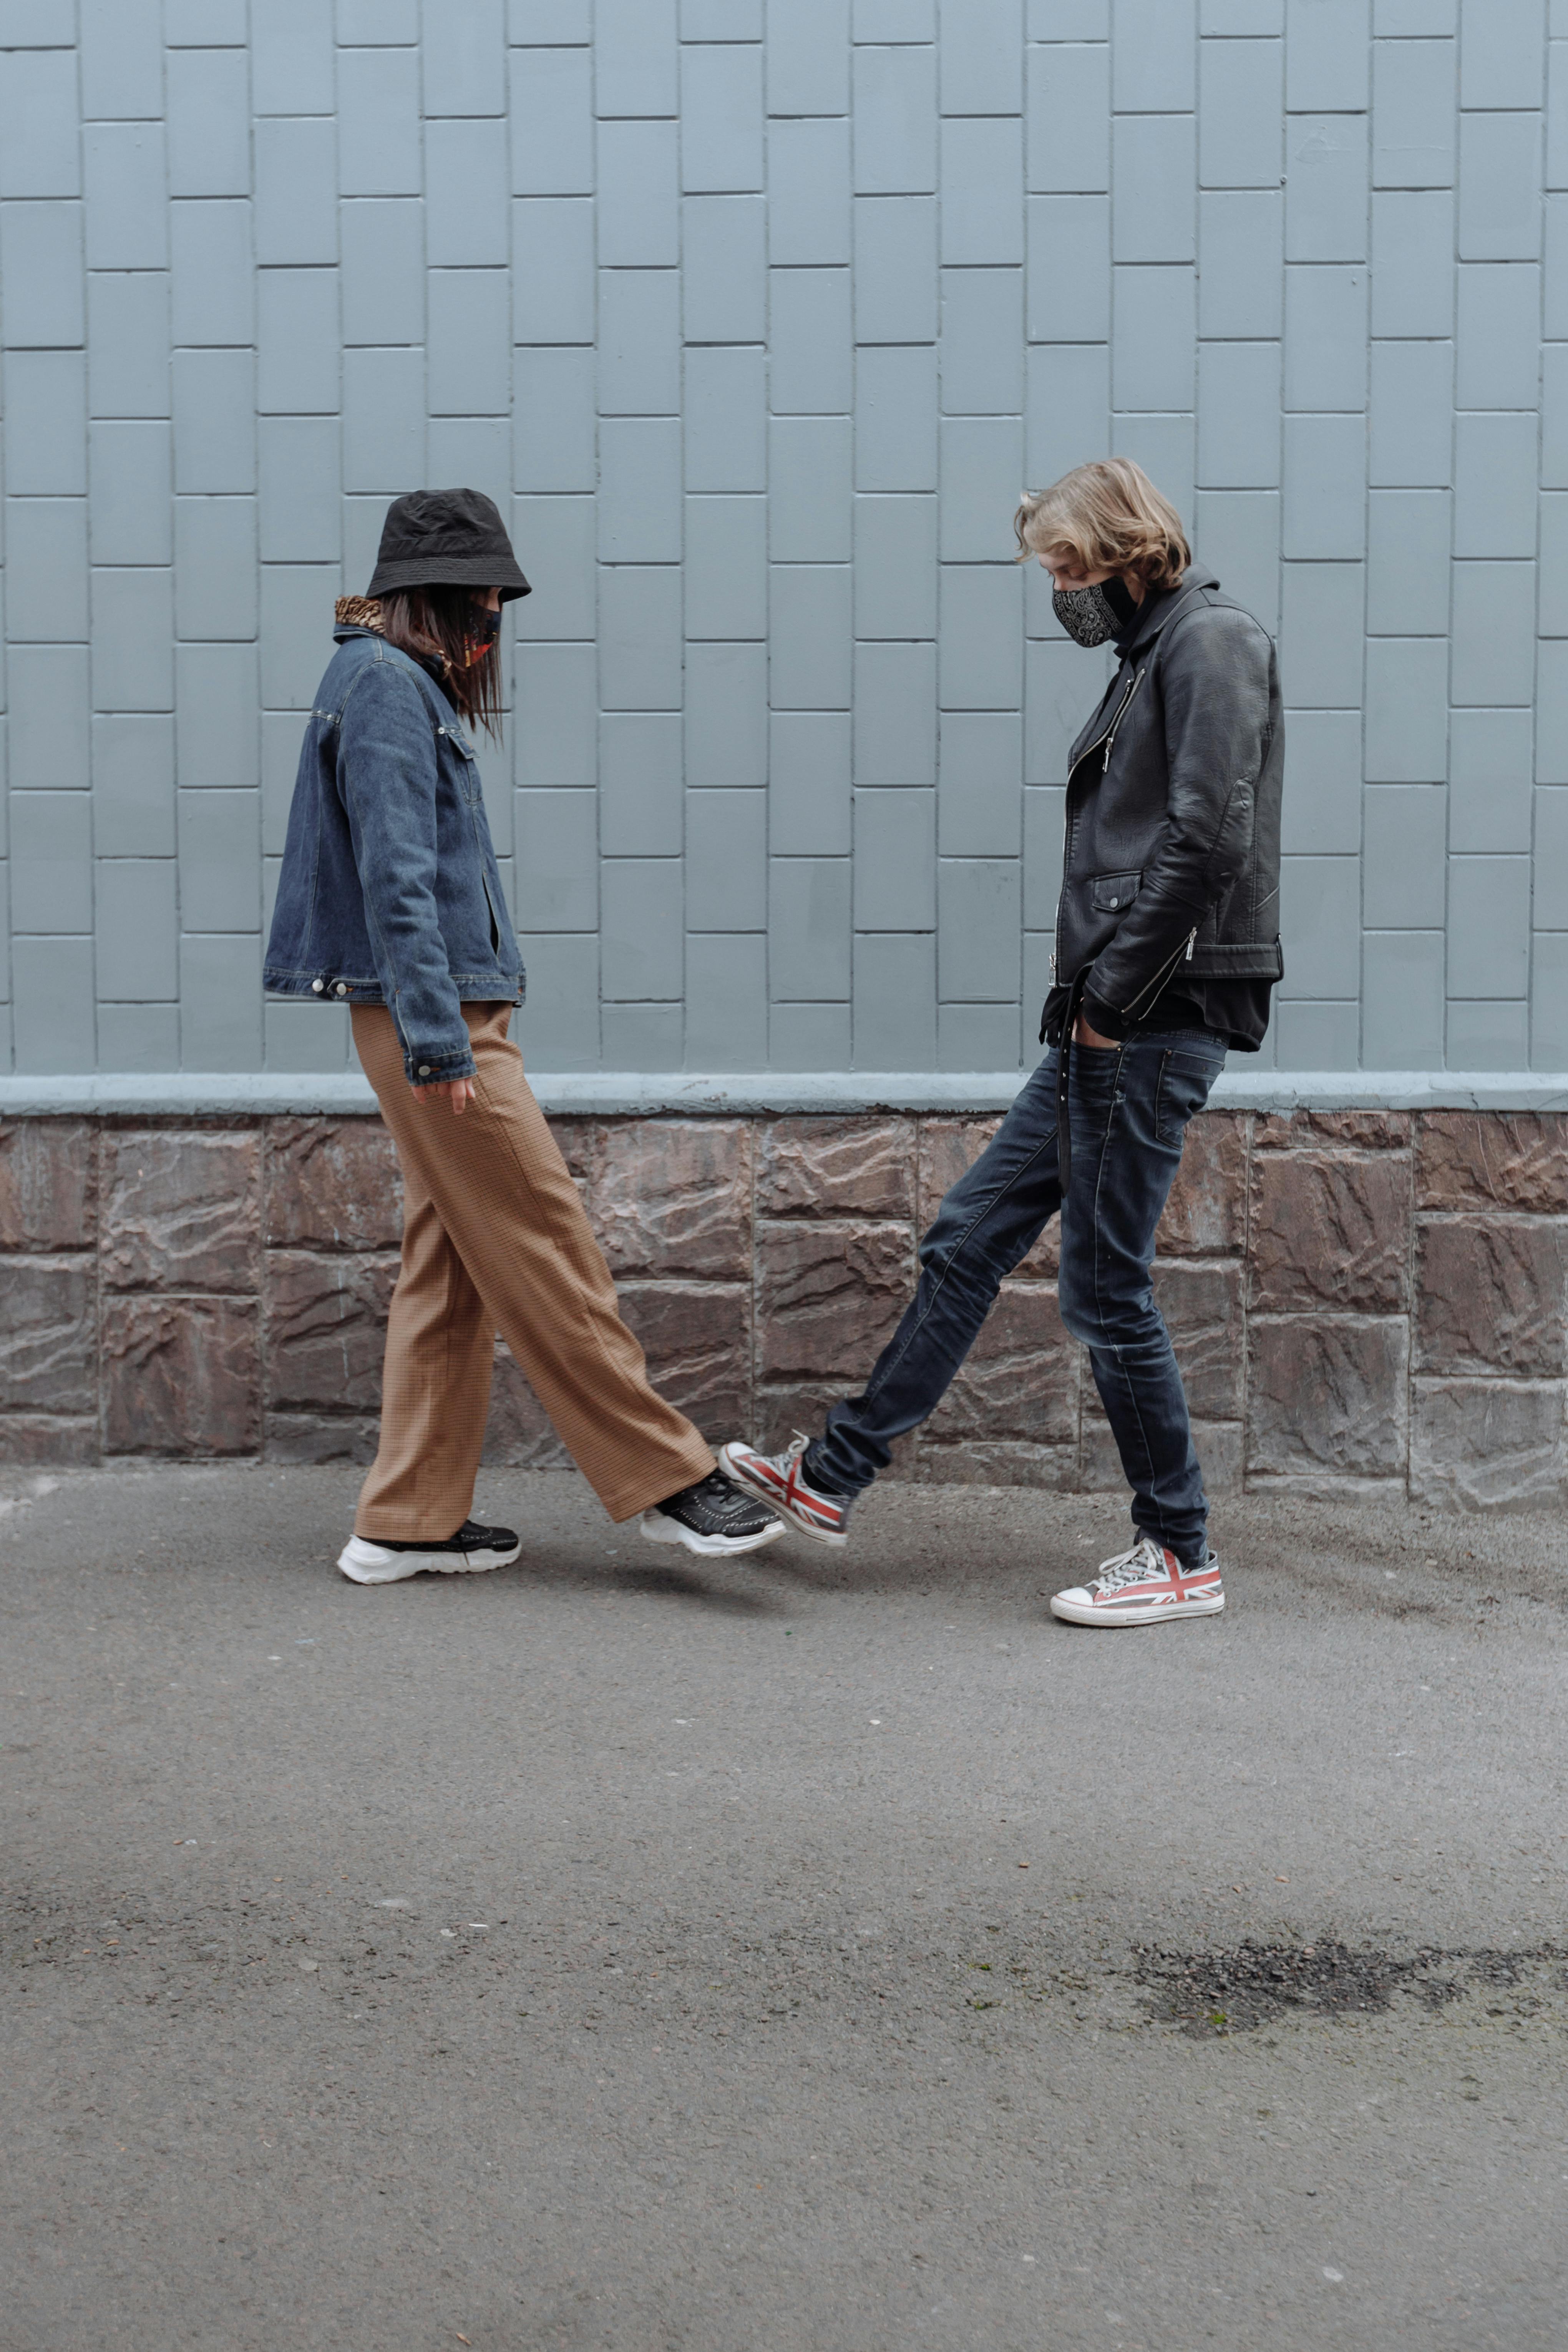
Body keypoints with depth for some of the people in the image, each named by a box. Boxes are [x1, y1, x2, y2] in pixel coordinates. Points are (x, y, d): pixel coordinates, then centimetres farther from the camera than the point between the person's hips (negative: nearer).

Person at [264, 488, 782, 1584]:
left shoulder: (404, 683, 21)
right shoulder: (387, 684, -10)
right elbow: (395, 877, -19)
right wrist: (438, 1040, -23)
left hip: (445, 1017, 10)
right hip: (432, 1015, -10)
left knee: (451, 1267, 10)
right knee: (547, 1247, -6)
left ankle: (410, 1521, 15)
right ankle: (668, 1479, 0)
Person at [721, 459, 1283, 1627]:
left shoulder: (1211, 642, -8)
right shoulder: (1153, 657, 21)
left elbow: (1208, 839, -20)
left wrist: (1113, 998, -17)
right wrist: (1090, 1000, 11)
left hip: (1155, 1026, -10)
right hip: (1110, 1029, 10)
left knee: (1107, 1290, -3)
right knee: (968, 1239, 11)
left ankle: (1182, 1556, 11)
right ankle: (831, 1478, 20)